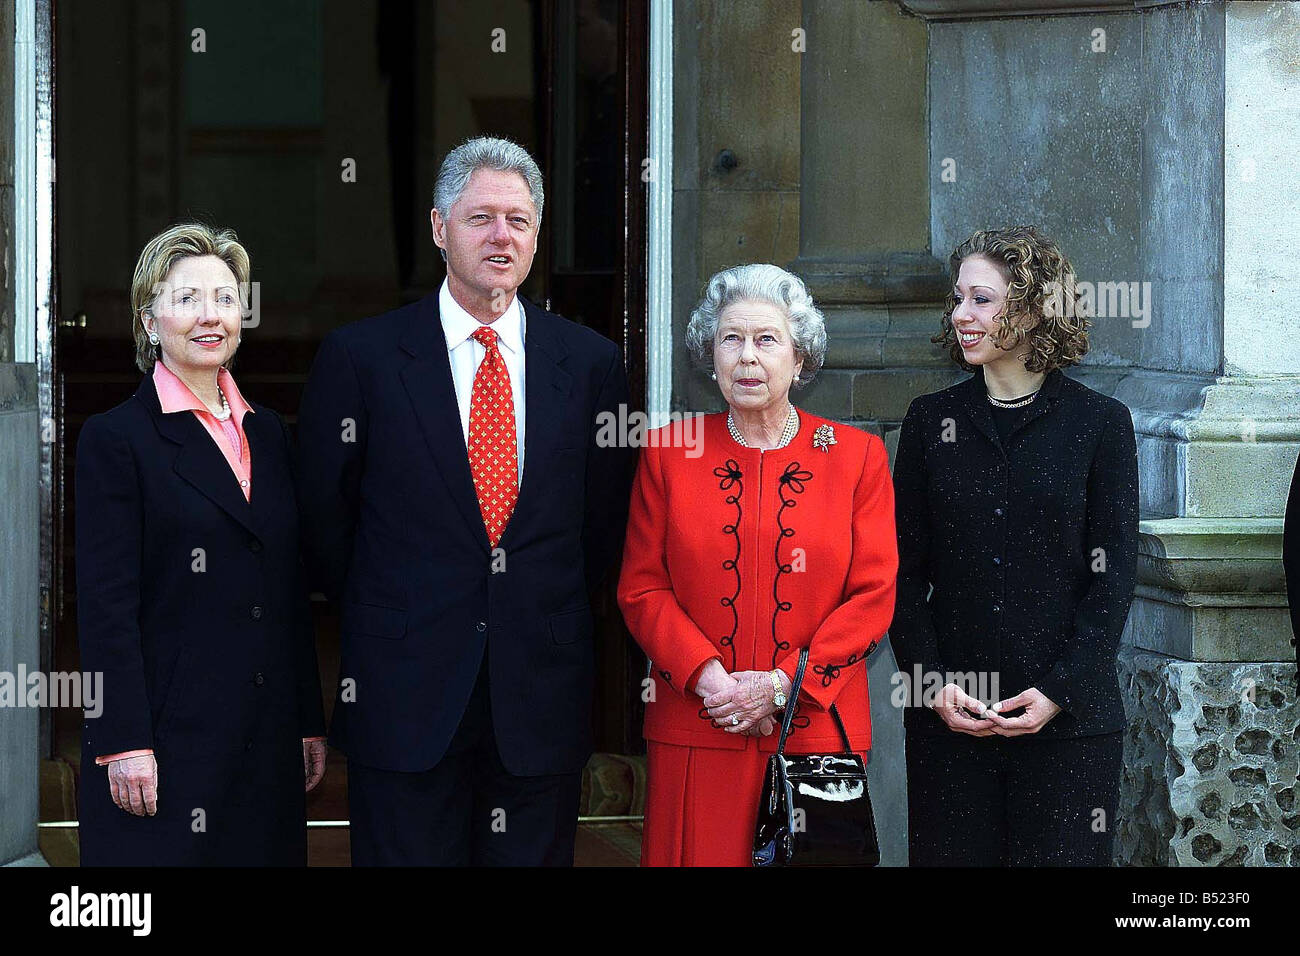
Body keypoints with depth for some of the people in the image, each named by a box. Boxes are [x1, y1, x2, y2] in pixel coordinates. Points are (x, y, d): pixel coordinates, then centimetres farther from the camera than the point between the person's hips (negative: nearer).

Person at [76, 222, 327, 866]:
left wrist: (310, 723, 12)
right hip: (170, 735, -6)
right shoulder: (115, 439, -4)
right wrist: (125, 743, -16)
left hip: (267, 740, 6)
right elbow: (106, 607, -10)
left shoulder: (269, 434, 14)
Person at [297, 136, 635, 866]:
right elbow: (326, 517, 5)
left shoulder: (591, 363, 5)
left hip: (544, 695, 2)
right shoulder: (360, 357, -1)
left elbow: (605, 519, 12)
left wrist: (546, 613, 9)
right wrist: (378, 619, 7)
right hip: (407, 692, -2)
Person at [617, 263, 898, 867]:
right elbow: (641, 588, 5)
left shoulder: (857, 456, 5)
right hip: (694, 738, 0)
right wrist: (709, 679, -11)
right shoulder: (668, 454, 8)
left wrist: (783, 686, -10)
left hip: (817, 730, 0)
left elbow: (873, 596, 0)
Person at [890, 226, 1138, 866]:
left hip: (1067, 719, -2)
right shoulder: (932, 421, 8)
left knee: (1061, 854, 0)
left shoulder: (1101, 423, 2)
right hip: (946, 714, 2)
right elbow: (904, 570, 6)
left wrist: (1060, 690, -11)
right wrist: (933, 684, -7)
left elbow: (1113, 577, -1)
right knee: (951, 854, 3)